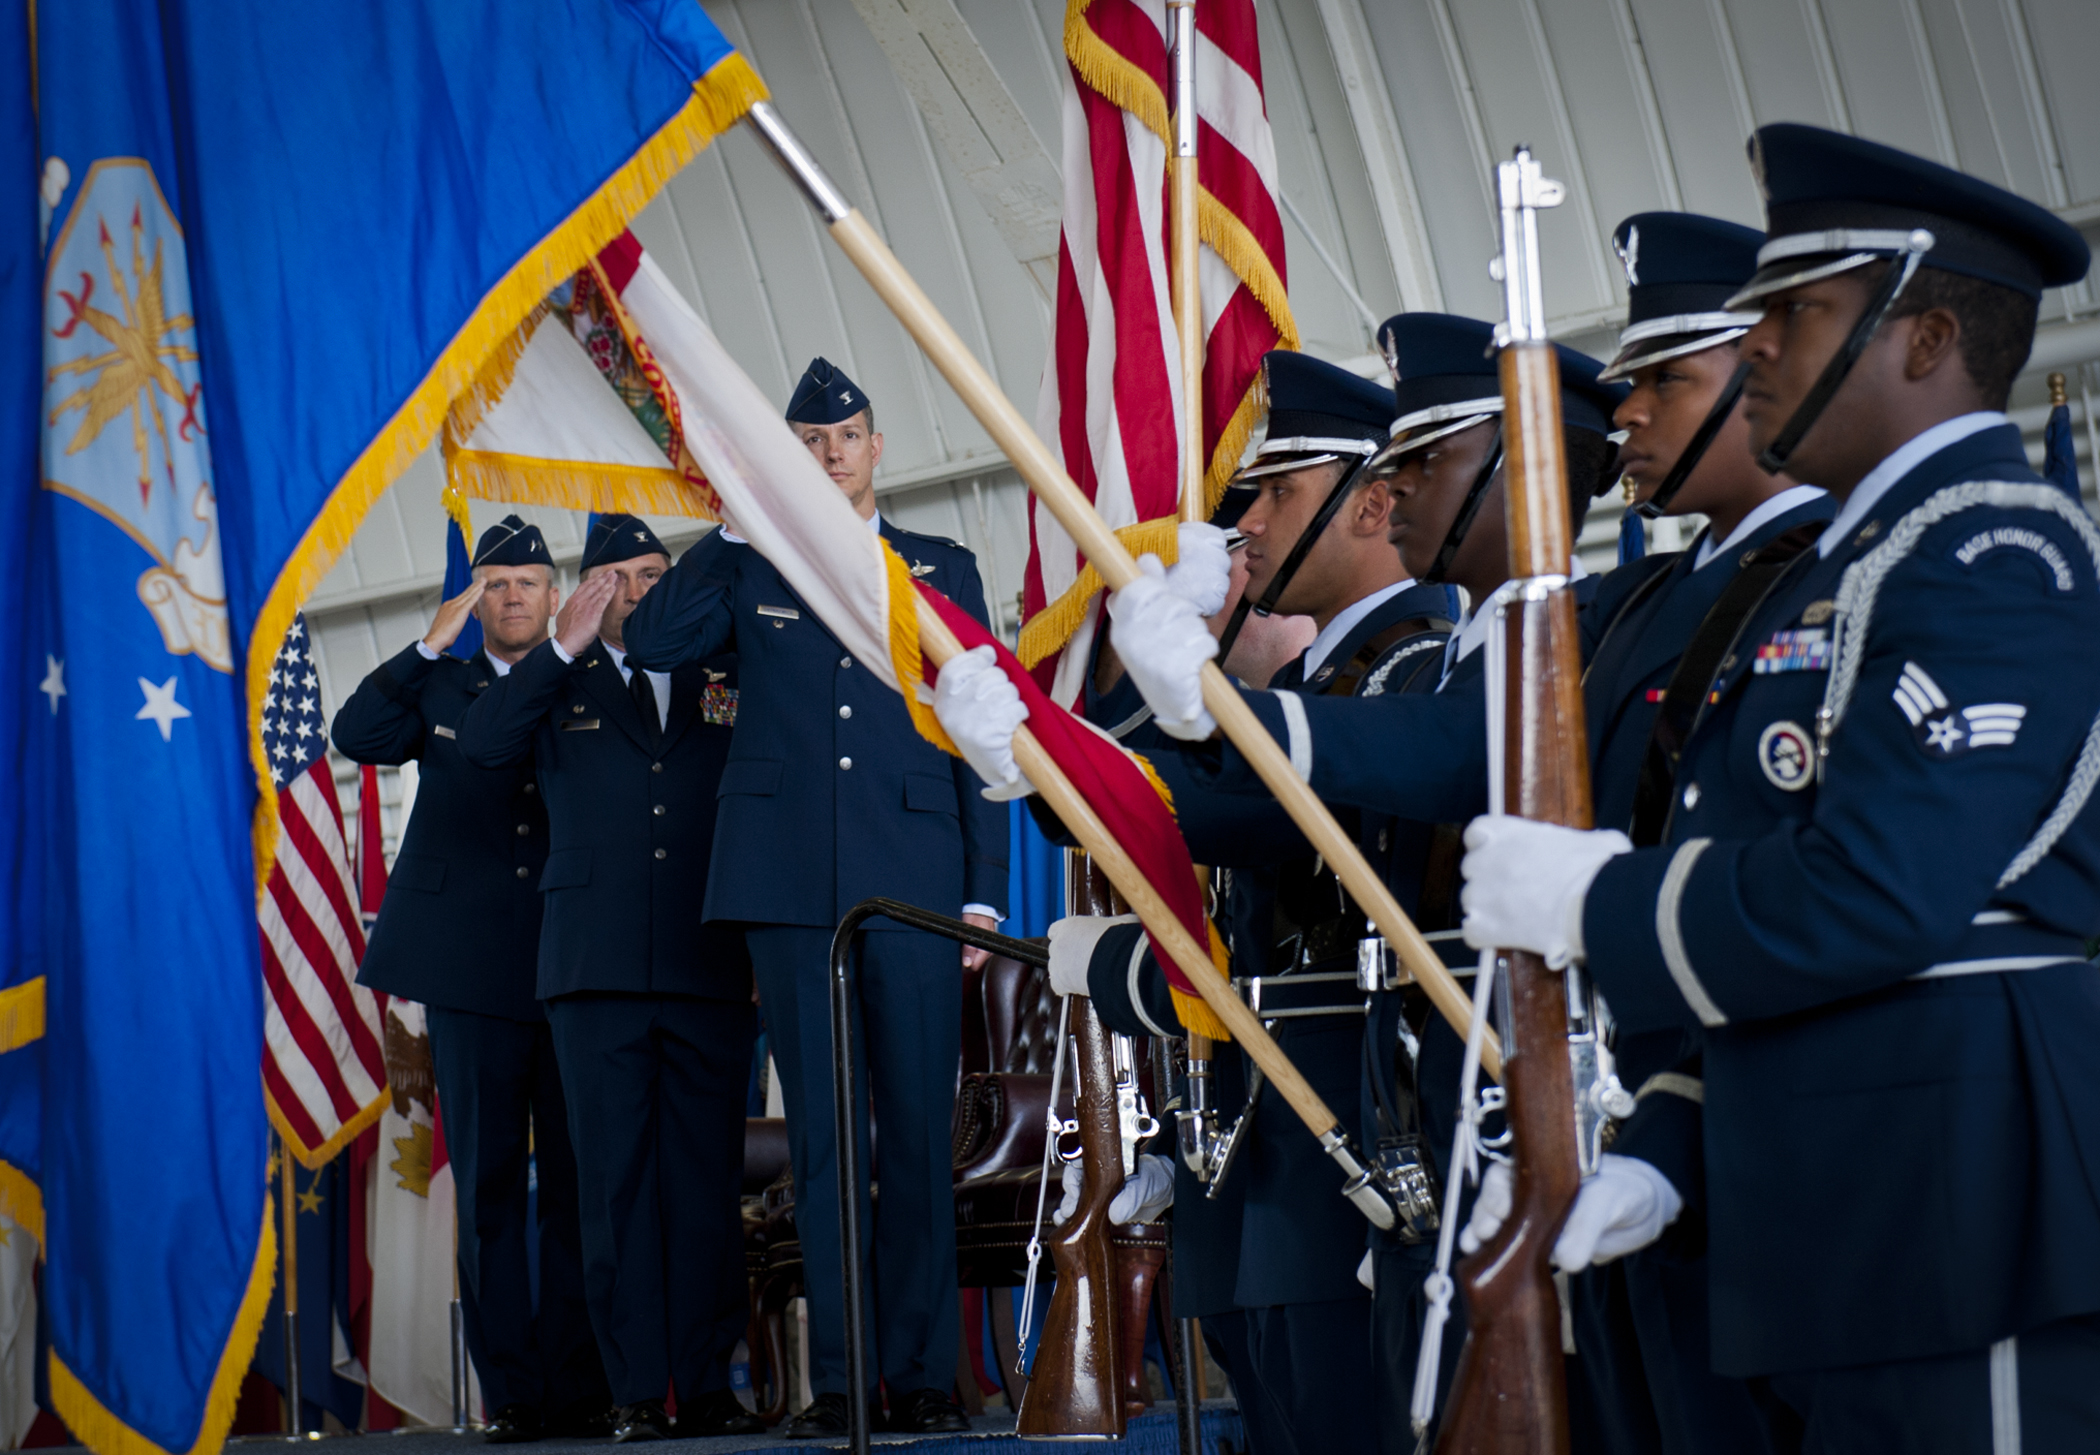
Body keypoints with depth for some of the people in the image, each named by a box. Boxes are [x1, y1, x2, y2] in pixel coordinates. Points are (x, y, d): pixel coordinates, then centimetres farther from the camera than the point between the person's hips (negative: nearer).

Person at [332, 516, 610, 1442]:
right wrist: (430, 646, -9)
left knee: (577, 1183, -1)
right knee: (488, 1183, 1)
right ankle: (510, 1391, 3)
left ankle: (580, 1388, 2)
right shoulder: (440, 690, 13)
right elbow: (356, 736, -4)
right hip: (472, 974, 1)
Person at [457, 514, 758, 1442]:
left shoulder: (726, 678, 15)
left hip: (710, 970, 1)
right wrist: (565, 646, -5)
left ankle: (707, 1385, 5)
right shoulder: (559, 687, 14)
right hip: (598, 971, -1)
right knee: (616, 1181, -2)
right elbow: (481, 745, -4)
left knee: (708, 1182, 0)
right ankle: (637, 1389, 0)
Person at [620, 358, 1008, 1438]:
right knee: (821, 1136, 2)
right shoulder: (750, 569, 13)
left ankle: (920, 1374, 5)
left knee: (919, 1134, -1)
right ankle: (838, 1376, 6)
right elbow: (651, 641, -4)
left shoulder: (942, 569, 13)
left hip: (913, 888, 0)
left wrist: (985, 892, 1)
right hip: (791, 890, 0)